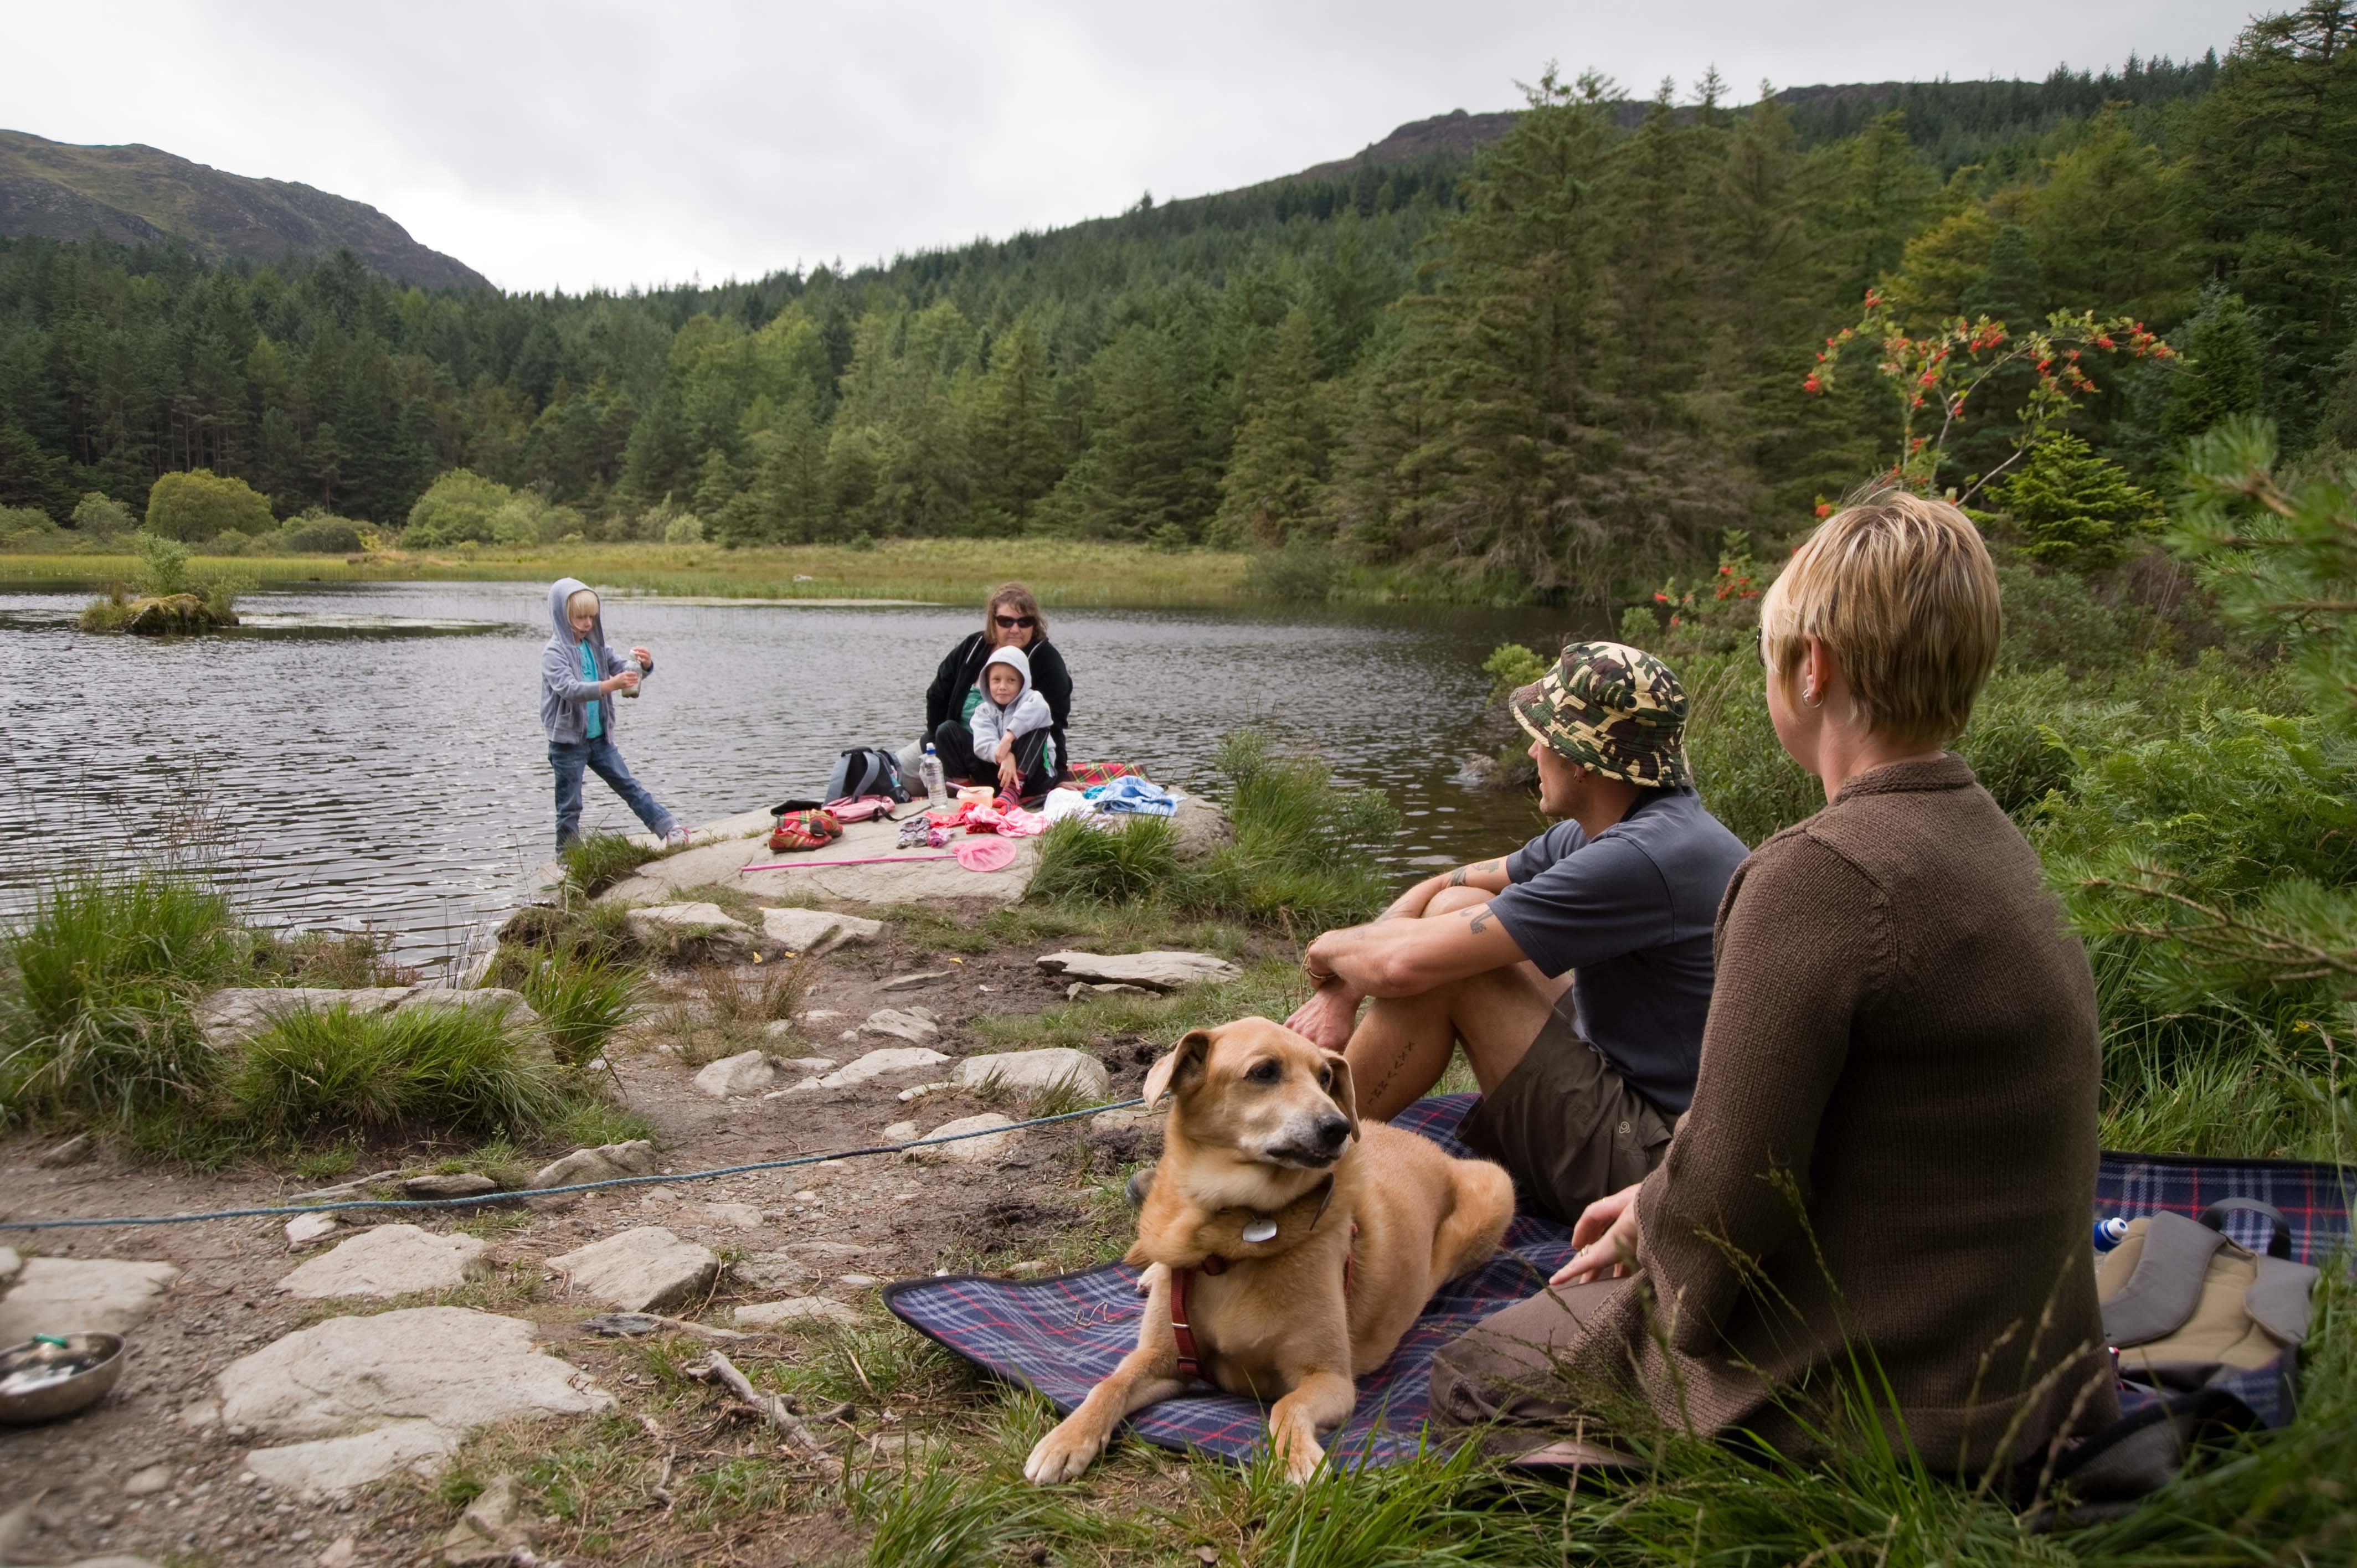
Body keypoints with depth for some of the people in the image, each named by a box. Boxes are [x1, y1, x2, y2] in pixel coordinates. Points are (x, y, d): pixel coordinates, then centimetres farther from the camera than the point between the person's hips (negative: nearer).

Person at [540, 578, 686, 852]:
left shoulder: (596, 647, 6)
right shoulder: (553, 653, -13)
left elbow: (623, 670, 8)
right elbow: (568, 688, -28)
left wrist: (645, 665, -16)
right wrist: (610, 685, -41)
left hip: (599, 737, 5)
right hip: (568, 741, -5)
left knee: (630, 786, 9)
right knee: (570, 808, 4)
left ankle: (669, 829, 11)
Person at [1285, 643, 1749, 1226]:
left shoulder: (1641, 859, -26)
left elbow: (1404, 963, -25)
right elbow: (1435, 891, 12)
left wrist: (1326, 949, -4)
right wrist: (1340, 992, -1)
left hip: (1649, 1170, -10)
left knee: (1441, 962, -14)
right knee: (1456, 908, 6)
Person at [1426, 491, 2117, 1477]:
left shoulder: (1821, 874, -27)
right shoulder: (1997, 846, 3)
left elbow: (1724, 1203, -23)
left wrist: (1652, 1236, -1)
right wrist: (1659, 1205, 12)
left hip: (1868, 1416, -9)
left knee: (1470, 1383, 10)